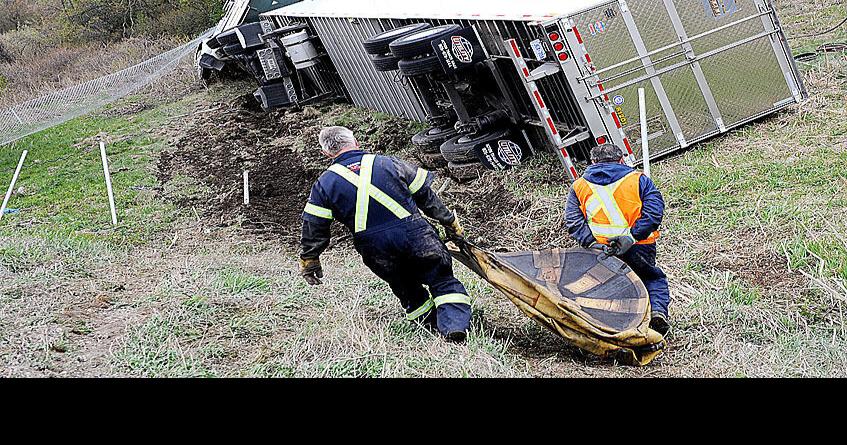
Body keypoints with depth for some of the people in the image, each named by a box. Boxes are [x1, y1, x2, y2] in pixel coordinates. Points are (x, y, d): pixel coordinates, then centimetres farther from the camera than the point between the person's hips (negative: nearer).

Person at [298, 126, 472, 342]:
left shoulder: (324, 184, 9)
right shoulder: (388, 163, 11)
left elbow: (314, 228, 9)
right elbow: (427, 196, 16)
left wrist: (309, 260, 22)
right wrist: (451, 222, 25)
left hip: (376, 248, 0)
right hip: (415, 233, 0)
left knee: (407, 290, 23)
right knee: (443, 282, 9)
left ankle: (432, 324, 22)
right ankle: (455, 324, -10)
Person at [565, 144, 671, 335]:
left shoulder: (578, 186, 14)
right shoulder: (639, 179, 9)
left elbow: (573, 221, 0)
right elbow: (654, 212, -7)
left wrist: (592, 243, -11)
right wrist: (632, 237, -15)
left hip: (600, 249, 1)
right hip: (639, 248, 0)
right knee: (654, 278, 24)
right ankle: (658, 310, -1)